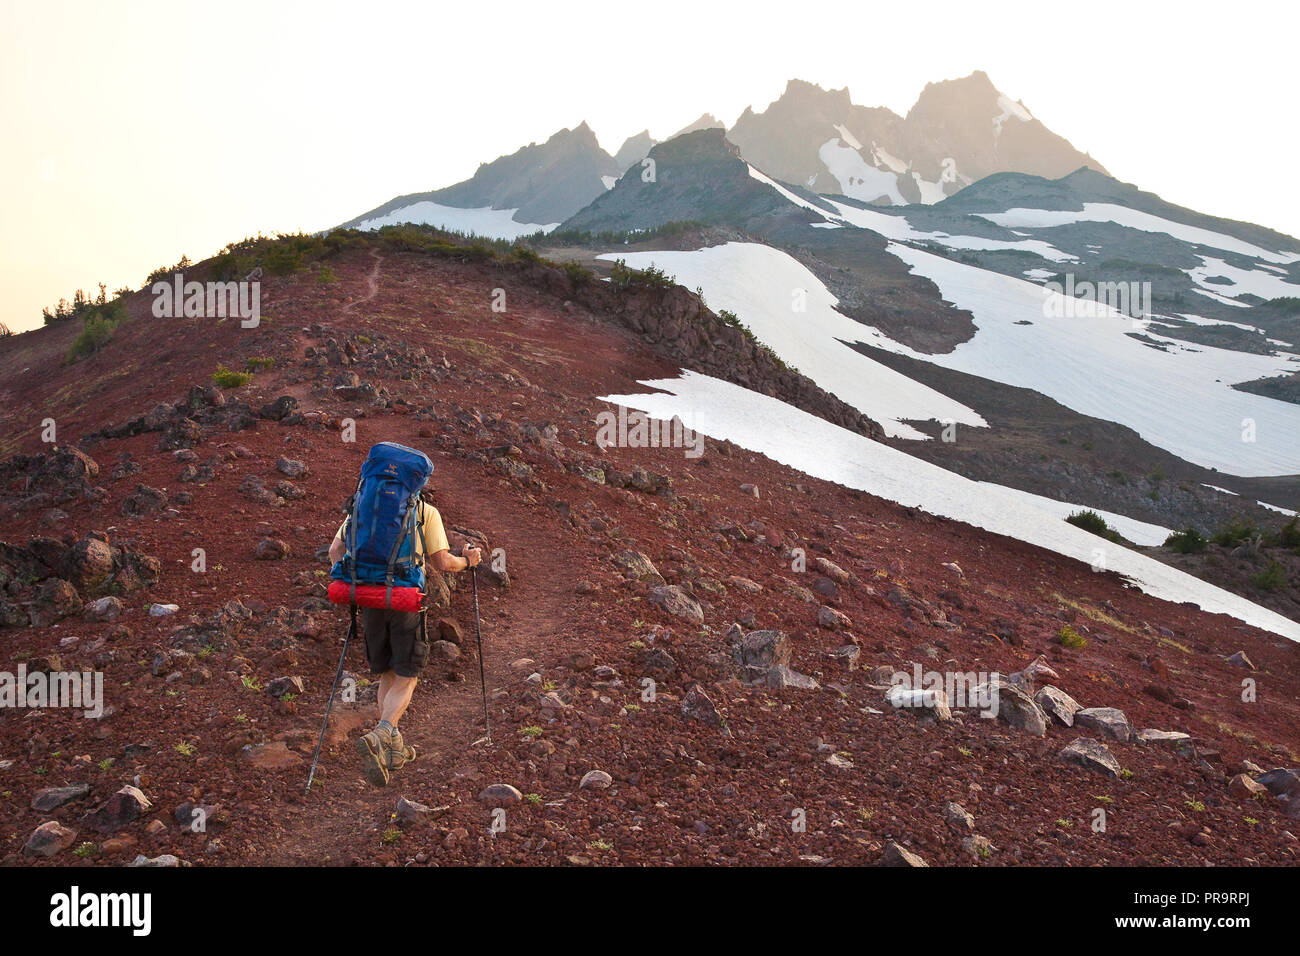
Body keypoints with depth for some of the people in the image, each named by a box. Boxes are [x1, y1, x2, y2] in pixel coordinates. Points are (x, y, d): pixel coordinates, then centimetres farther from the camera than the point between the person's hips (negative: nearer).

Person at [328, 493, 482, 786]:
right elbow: (443, 563, -2)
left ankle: (393, 748, 17)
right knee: (405, 679, 2)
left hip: (370, 600, 4)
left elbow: (336, 549, 4)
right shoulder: (426, 512, 3)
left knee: (386, 676, 17)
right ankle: (379, 737, -20)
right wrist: (467, 561, 18)